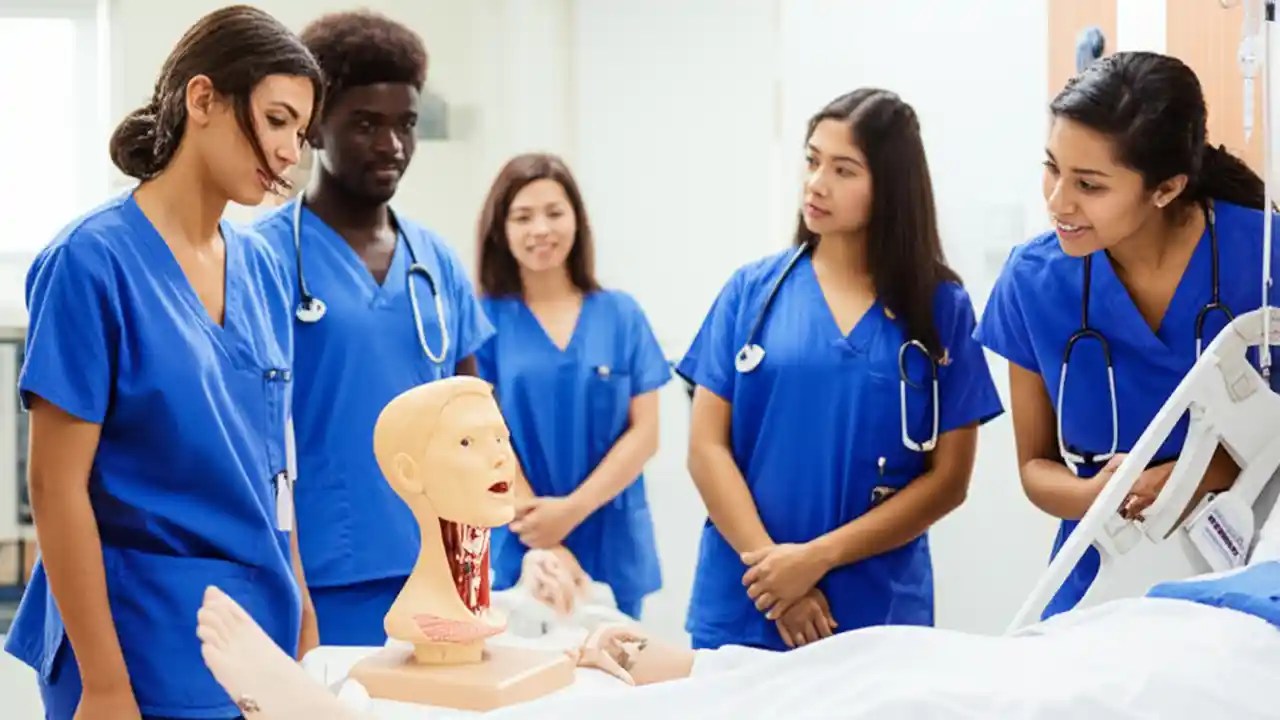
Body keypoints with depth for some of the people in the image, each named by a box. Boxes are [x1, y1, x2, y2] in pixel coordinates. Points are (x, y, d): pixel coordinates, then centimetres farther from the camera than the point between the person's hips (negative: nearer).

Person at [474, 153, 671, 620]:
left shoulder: (621, 315, 5)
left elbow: (644, 433, 1)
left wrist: (573, 508, -12)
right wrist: (539, 532, -14)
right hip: (516, 552, -1)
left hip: (611, 553, 2)